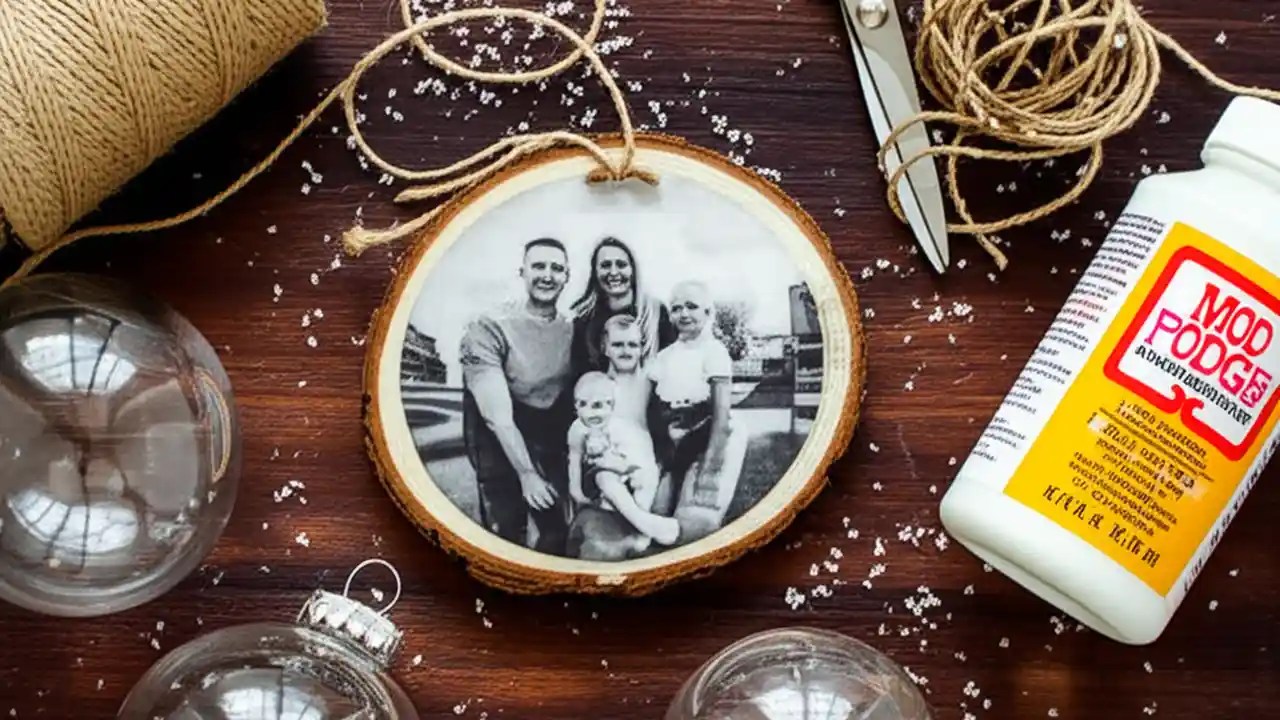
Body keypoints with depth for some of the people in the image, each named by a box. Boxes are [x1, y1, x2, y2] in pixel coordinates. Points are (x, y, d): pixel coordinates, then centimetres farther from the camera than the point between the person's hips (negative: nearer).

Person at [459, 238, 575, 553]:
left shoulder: (572, 330, 2)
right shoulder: (488, 328, -16)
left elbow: (577, 399, 5)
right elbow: (498, 415, -20)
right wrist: (526, 474, -23)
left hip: (553, 456, 4)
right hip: (502, 456, -4)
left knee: (555, 542, 8)